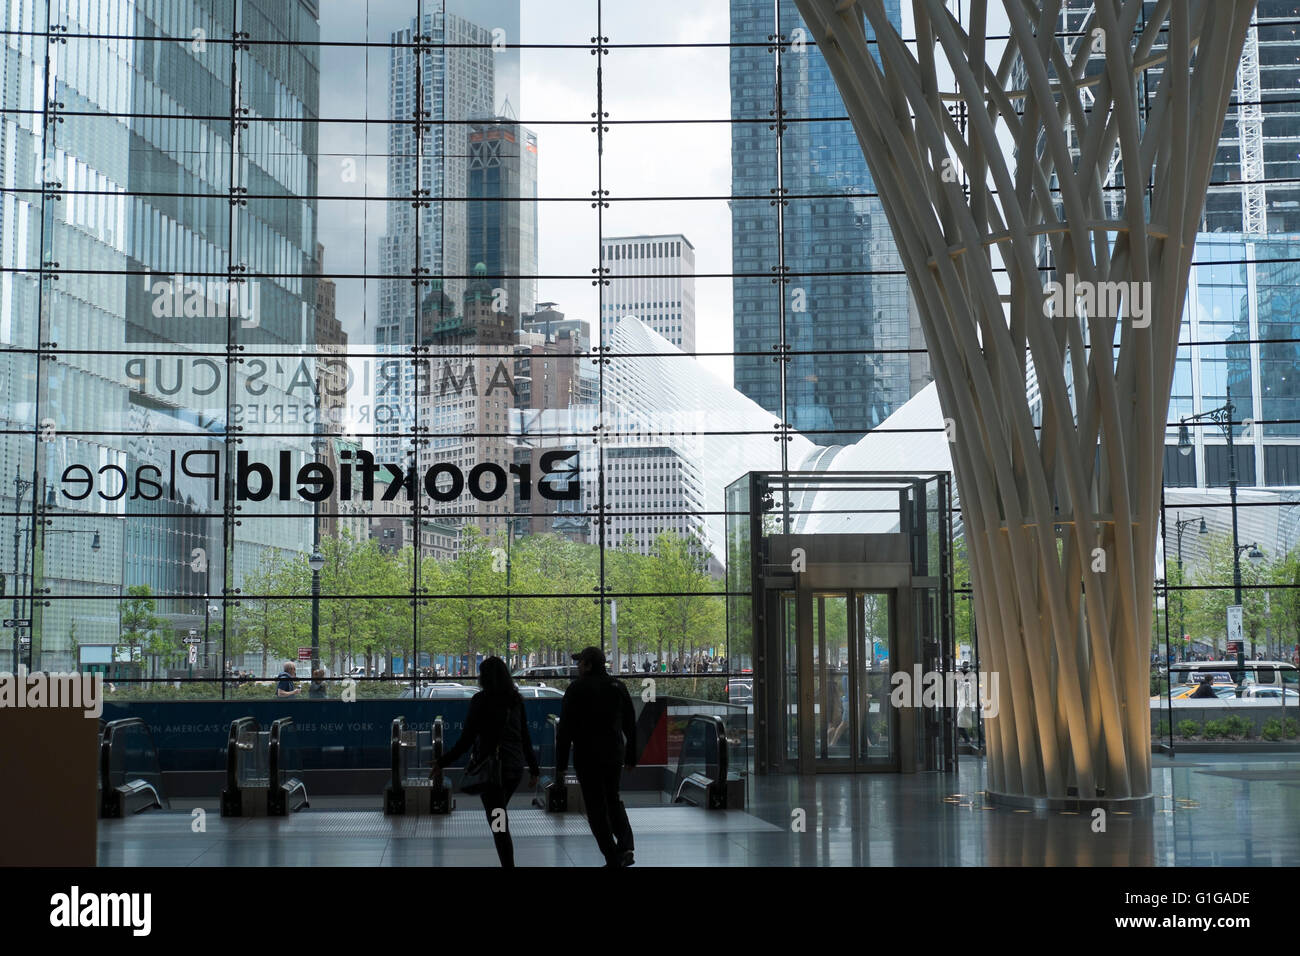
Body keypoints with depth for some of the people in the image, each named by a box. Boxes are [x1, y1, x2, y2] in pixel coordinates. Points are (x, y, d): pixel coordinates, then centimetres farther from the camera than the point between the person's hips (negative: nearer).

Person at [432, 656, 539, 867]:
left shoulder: (481, 700, -10)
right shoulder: (516, 700, 5)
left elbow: (466, 740, -12)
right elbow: (525, 738, 9)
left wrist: (442, 763, -7)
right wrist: (533, 768, 17)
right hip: (515, 768, 6)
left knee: (498, 825, -2)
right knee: (499, 816, 23)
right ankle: (507, 861, 25)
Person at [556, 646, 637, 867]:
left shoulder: (577, 689, -9)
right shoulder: (618, 687, 6)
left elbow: (565, 730, -11)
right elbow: (631, 725, 9)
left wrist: (561, 764, -6)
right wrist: (631, 757, 17)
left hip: (587, 756, -5)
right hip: (614, 755, 5)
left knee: (596, 807, 5)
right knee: (613, 800, 21)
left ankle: (613, 859, 2)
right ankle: (625, 846, 1)